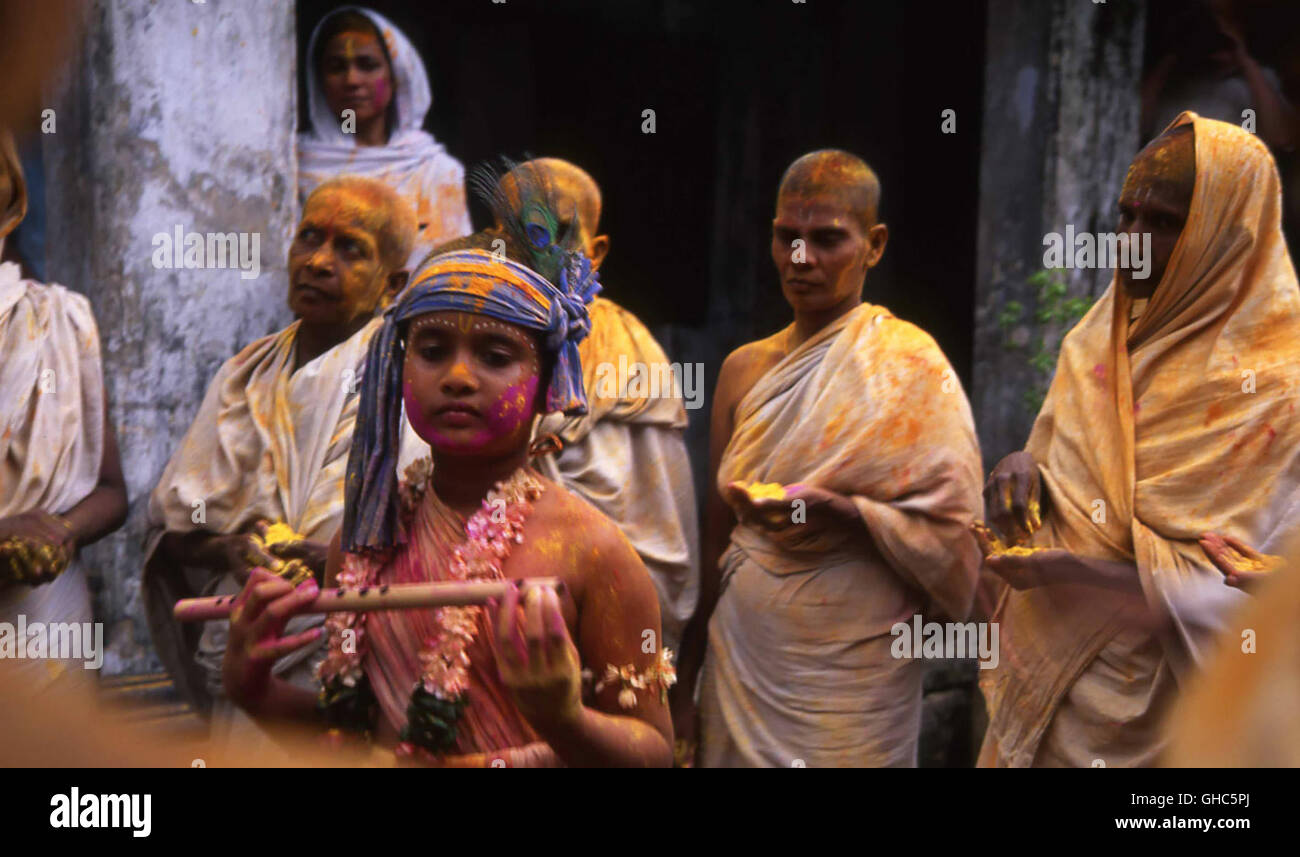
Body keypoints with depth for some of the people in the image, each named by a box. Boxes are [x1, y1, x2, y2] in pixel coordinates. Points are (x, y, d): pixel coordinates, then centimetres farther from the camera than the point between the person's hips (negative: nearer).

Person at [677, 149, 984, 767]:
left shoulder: (910, 366, -6)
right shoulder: (746, 368, 7)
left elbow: (949, 532, -9)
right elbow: (719, 528, 10)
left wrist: (843, 513, -23)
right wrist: (688, 667, 9)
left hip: (849, 669, -4)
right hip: (740, 654, 4)